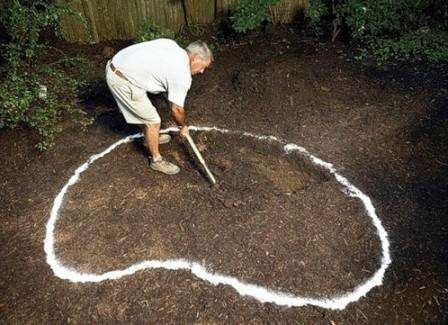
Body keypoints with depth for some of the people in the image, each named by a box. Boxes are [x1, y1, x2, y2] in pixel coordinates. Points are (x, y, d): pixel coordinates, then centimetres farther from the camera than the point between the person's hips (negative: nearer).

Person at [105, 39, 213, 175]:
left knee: (145, 111, 28)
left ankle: (150, 138, 50)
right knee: (153, 121, 2)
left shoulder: (172, 45, 9)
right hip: (122, 81, -10)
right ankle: (156, 160, 19)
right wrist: (183, 127, 11)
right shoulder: (182, 75, -14)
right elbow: (176, 109, -8)